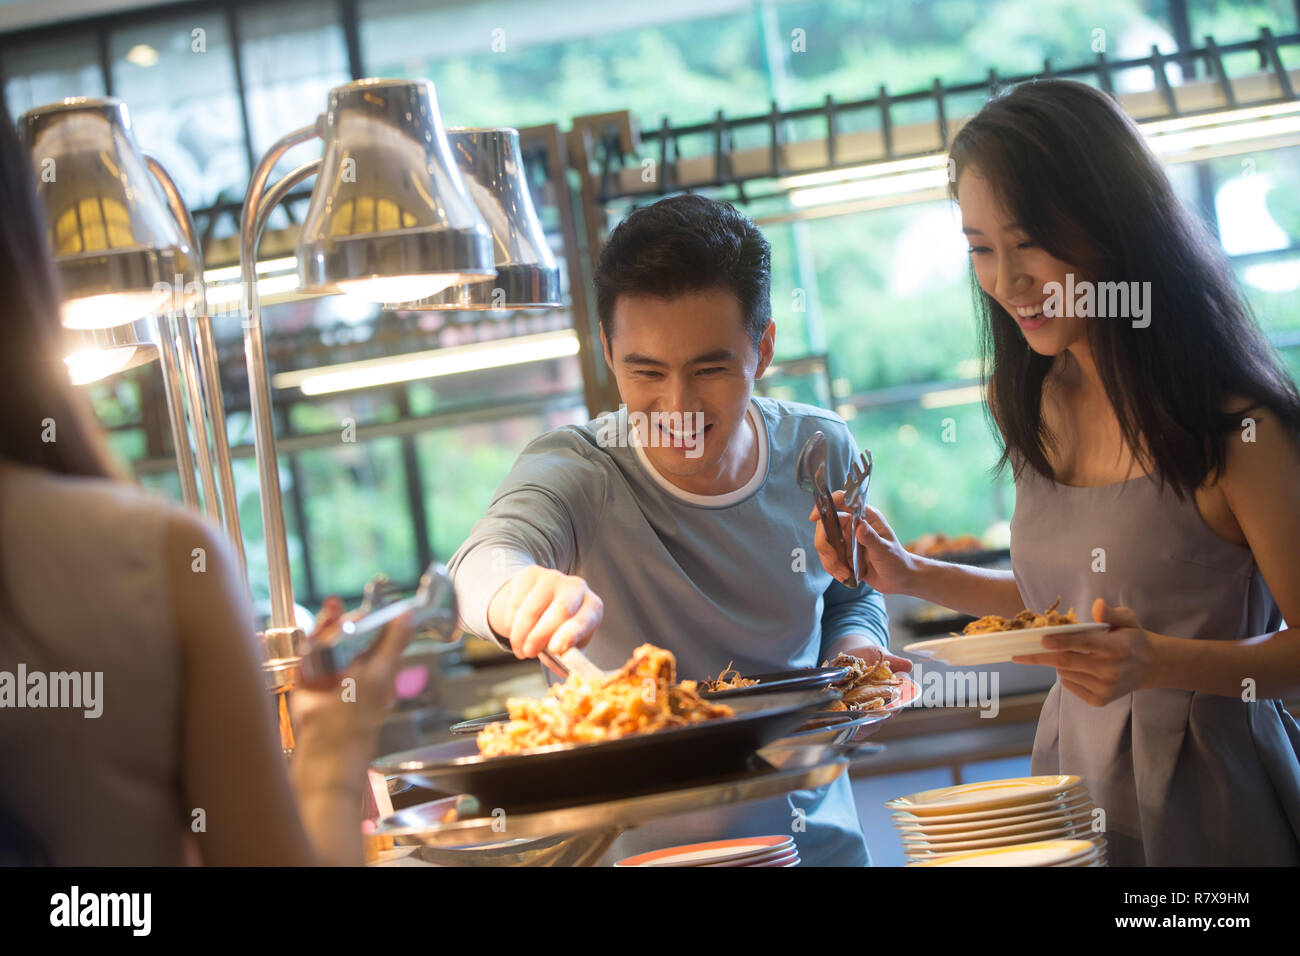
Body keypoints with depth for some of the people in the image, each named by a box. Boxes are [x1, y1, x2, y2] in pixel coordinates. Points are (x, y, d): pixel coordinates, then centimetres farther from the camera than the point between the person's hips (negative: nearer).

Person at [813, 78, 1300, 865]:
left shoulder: (1234, 422, -17)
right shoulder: (1039, 408, 4)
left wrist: (1162, 662, -28)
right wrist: (916, 578, 6)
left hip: (1208, 797, -6)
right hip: (1074, 767, 6)